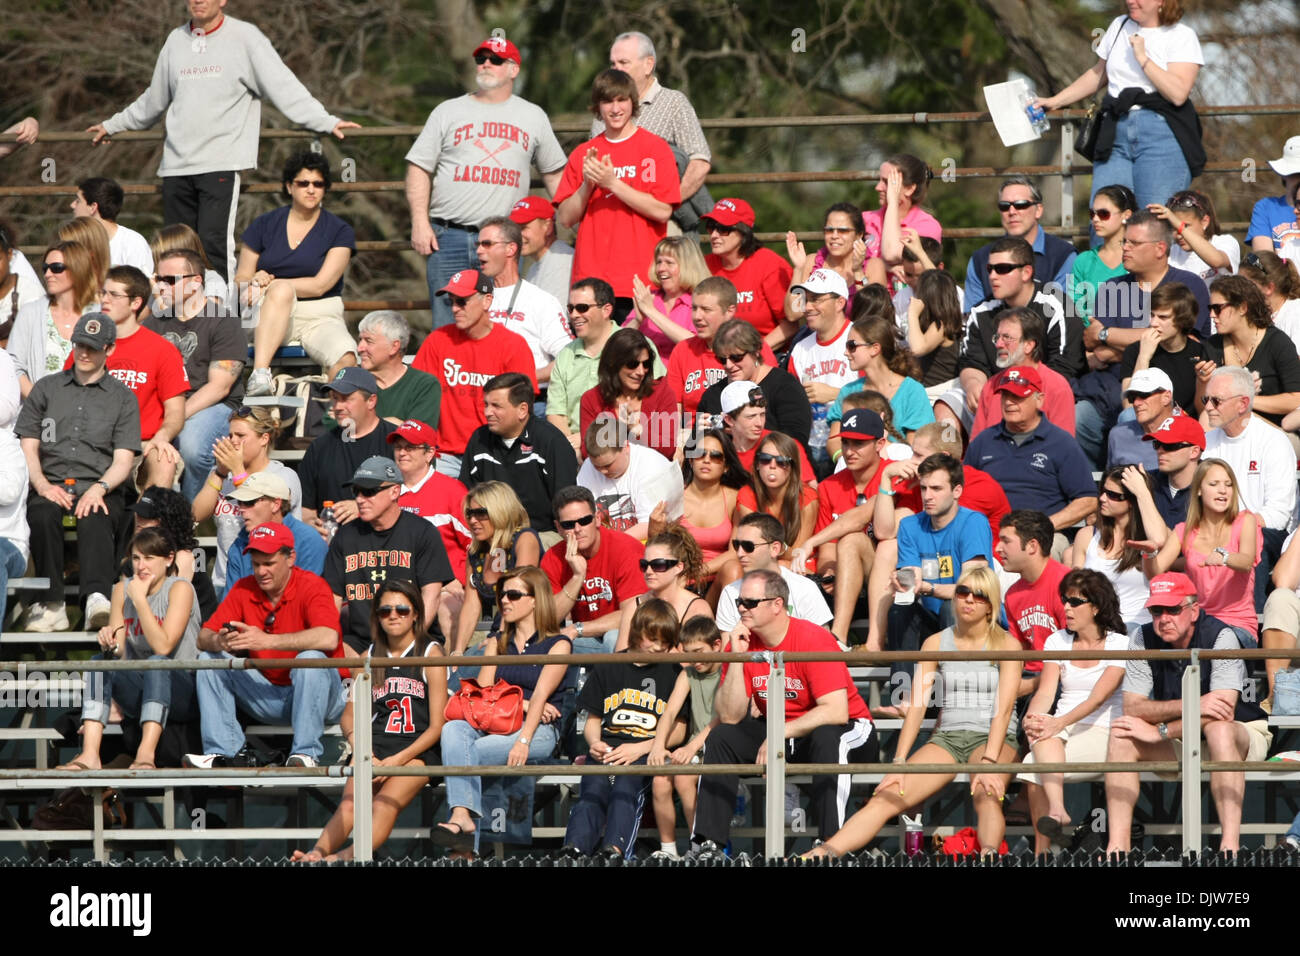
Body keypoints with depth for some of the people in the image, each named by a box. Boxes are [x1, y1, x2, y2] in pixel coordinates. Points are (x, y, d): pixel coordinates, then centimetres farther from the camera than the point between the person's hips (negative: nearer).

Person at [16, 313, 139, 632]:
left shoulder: (123, 398, 16)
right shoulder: (46, 389, 21)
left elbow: (123, 460, 7)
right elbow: (28, 447, 13)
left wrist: (99, 488, -14)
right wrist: (43, 486, -7)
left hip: (98, 489, -1)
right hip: (51, 484, 1)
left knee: (94, 519, -37)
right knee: (42, 515, -35)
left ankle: (97, 599, -57)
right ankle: (51, 604, -39)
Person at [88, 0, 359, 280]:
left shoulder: (246, 37, 0)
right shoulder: (176, 41, 15)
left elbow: (285, 89, -5)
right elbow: (153, 100, 31)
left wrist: (327, 122, -16)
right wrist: (113, 125, 39)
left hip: (222, 164, -5)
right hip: (176, 167, 5)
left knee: (215, 245, -17)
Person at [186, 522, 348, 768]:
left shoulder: (311, 586, -14)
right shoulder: (243, 589, 2)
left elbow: (329, 638, -33)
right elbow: (204, 637, -3)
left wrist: (268, 641, -38)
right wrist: (219, 641, -29)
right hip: (269, 698, 5)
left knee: (310, 659, -34)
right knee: (210, 657, -6)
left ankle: (306, 754, -29)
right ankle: (224, 752, -14)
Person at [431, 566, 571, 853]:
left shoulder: (557, 644, 5)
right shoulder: (497, 643, 23)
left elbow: (541, 694, -10)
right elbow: (481, 693, 10)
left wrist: (523, 741, -24)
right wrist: (520, 704, -7)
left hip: (538, 731, -5)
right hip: (494, 727, 5)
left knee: (471, 752, -32)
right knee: (453, 729, -31)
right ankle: (462, 815, -48)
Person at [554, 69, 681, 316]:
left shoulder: (655, 148, 2)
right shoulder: (582, 155, 13)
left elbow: (662, 211, -8)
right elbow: (566, 217, 10)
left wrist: (612, 183, -11)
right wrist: (588, 185, -7)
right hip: (591, 278, 3)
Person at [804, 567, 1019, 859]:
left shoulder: (1007, 645, 0)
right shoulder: (936, 643, 10)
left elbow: (1003, 708, -11)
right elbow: (917, 706, 2)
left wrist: (989, 763, -25)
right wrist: (899, 764, -10)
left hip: (992, 738, -2)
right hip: (946, 736, 2)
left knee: (986, 796, -37)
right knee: (886, 798, -19)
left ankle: (989, 857, -64)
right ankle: (819, 856, -36)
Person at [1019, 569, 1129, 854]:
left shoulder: (1119, 645, -2)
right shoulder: (1057, 642, 14)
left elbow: (1098, 697, -15)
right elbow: (1046, 692, 1)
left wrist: (1060, 723, -29)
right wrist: (1033, 719, -22)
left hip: (1102, 732, -4)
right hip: (1061, 731, 4)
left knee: (1034, 765, -29)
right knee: (1042, 735, -34)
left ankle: (1041, 851, -30)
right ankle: (1056, 809, -48)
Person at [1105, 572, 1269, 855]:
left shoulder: (1220, 637, -20)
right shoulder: (1145, 640, -8)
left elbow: (1224, 711, -29)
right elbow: (1132, 708, -16)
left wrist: (1160, 731, -30)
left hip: (1243, 735, -4)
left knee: (1218, 728, -38)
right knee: (1121, 736, -18)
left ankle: (1230, 845, -46)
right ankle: (1117, 846, -25)